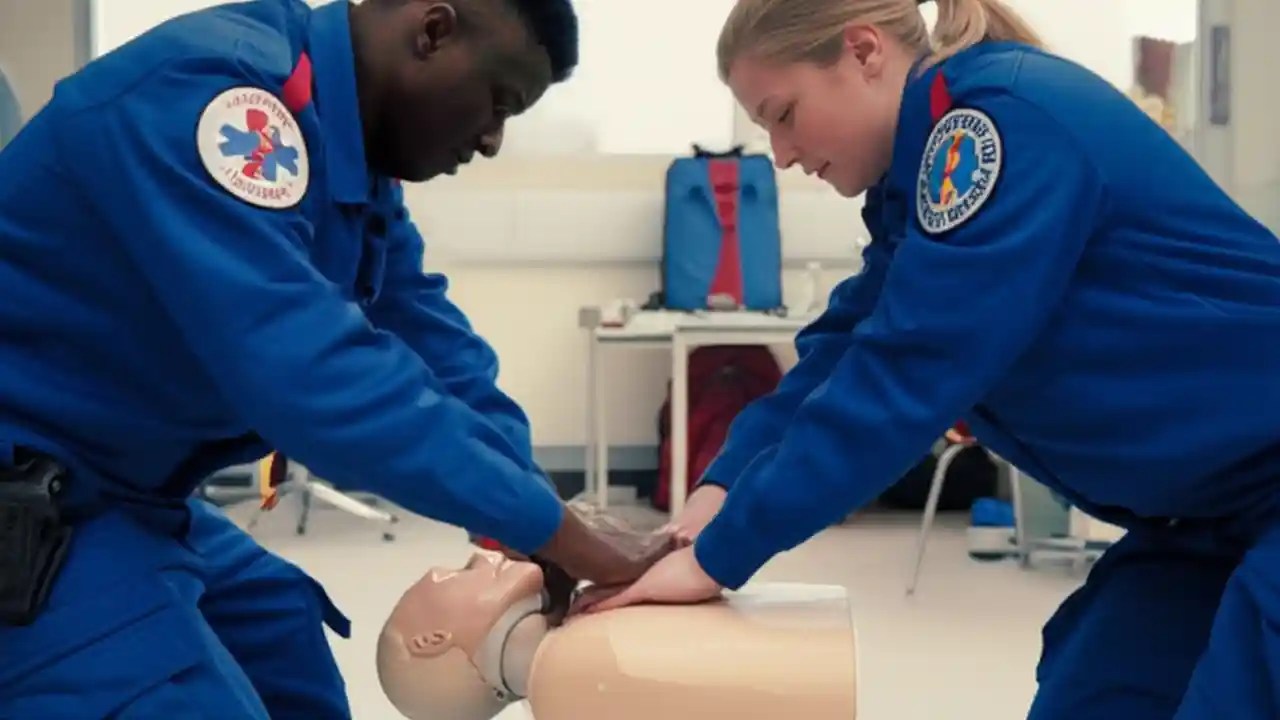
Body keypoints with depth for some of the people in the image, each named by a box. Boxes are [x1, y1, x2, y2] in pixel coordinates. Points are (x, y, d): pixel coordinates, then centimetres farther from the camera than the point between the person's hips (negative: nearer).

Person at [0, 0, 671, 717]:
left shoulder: (358, 160, 6)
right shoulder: (213, 86, -25)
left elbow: (439, 351, 9)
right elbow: (313, 377, -34)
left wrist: (545, 537, -3)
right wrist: (558, 531, -28)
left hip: (122, 494, 11)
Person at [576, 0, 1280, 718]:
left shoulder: (1011, 121, -22)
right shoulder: (931, 160, 8)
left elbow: (902, 375, -27)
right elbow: (845, 351, 8)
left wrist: (717, 555, -23)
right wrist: (717, 496, -6)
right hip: (1203, 512, 9)